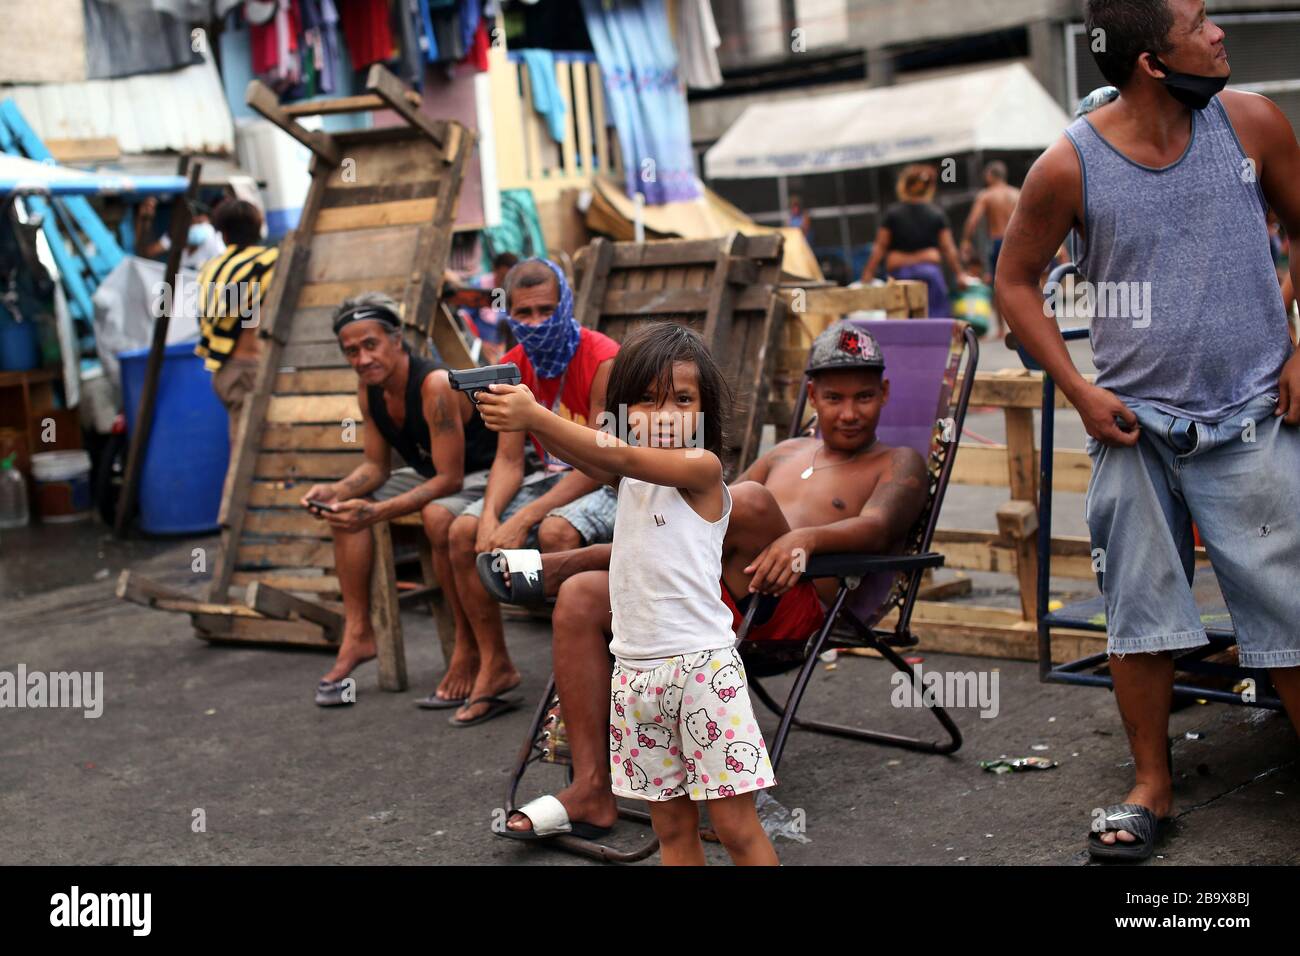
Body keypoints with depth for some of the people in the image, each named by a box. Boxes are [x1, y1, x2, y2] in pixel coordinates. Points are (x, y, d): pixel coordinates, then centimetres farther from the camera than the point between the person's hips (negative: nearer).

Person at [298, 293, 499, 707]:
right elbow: (376, 466, 3)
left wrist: (377, 512, -38)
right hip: (430, 476, 9)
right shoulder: (368, 388, -3)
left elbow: (449, 479, -30)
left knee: (438, 516, -38)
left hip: (480, 476, -9)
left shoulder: (435, 385, -29)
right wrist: (335, 490, -18)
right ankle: (358, 634, -1)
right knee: (345, 508, -2)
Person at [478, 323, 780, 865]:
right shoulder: (627, 477, 9)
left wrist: (536, 416, -31)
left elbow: (622, 459, -23)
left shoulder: (703, 468, -9)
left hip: (702, 663, -6)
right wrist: (524, 418, -31)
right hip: (635, 671, 6)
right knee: (672, 828, 11)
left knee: (736, 826, 0)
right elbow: (584, 456, -11)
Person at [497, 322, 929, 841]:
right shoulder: (787, 454, 31)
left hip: (794, 604, -6)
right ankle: (592, 789, -21)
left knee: (750, 502, -35)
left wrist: (805, 537, -29)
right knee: (580, 598, -18)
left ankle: (565, 564, -21)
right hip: (710, 595, 6)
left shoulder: (898, 464, 14)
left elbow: (876, 527, -8)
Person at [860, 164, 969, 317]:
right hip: (929, 269, 1)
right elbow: (948, 248, 4)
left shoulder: (893, 213, 0)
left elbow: (880, 247, 1)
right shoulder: (937, 214, 4)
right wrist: (959, 274, 12)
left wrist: (868, 273, 6)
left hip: (899, 272, -1)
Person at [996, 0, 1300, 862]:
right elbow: (1017, 280, 5)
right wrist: (1079, 390, -3)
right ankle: (1151, 788, 23)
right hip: (1135, 428, 0)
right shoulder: (1070, 166, -8)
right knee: (1142, 615, 8)